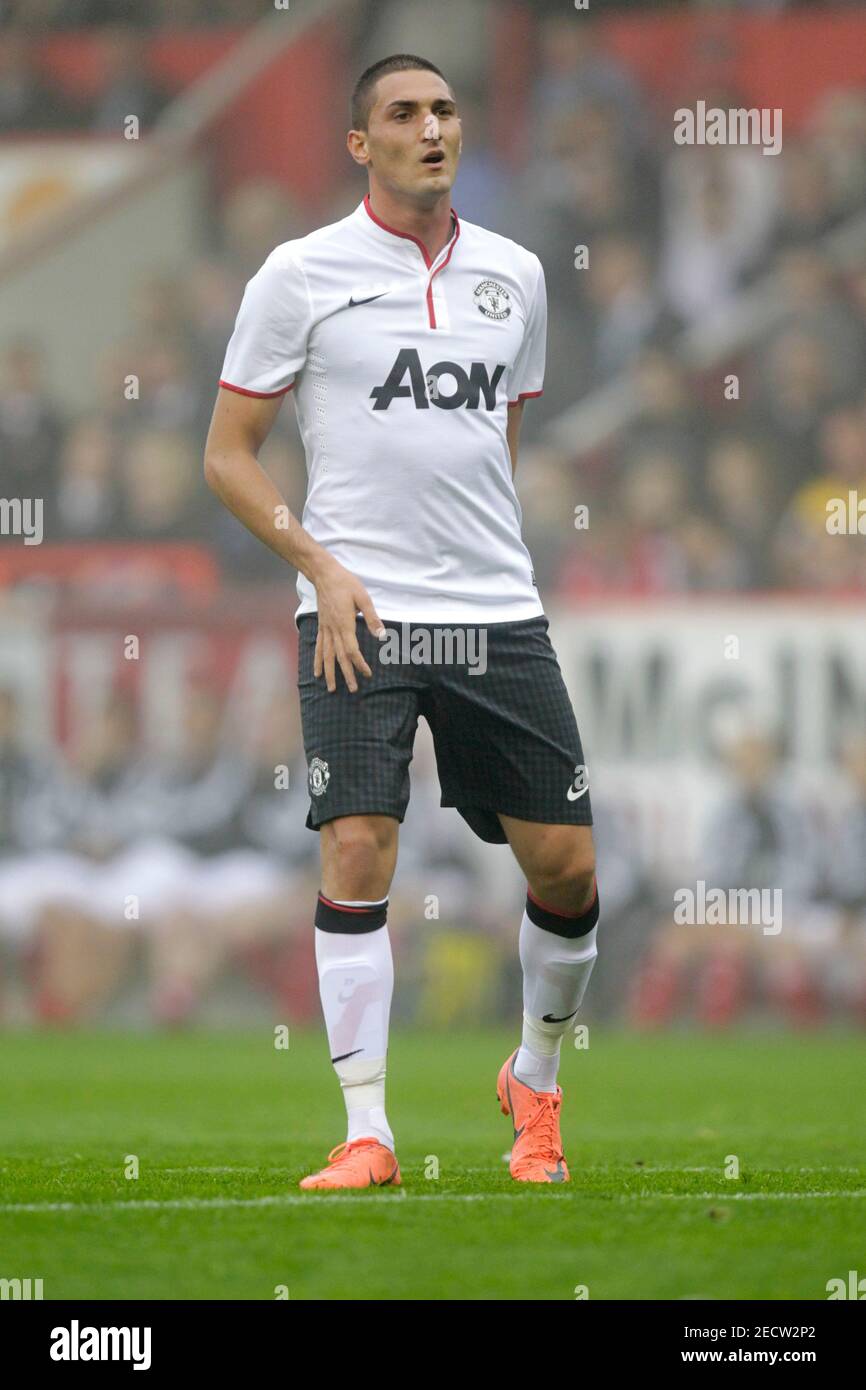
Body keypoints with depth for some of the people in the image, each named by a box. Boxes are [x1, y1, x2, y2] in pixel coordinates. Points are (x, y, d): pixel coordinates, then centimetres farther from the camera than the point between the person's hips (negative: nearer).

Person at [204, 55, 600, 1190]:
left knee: (568, 865, 2)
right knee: (357, 853, -15)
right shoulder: (303, 274, -1)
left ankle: (536, 1080, 26)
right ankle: (367, 1132, -9)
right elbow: (228, 453, 2)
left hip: (499, 617, 4)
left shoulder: (513, 274, 11)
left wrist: (489, 560, 15)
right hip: (357, 615, -4)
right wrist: (322, 565, -9)